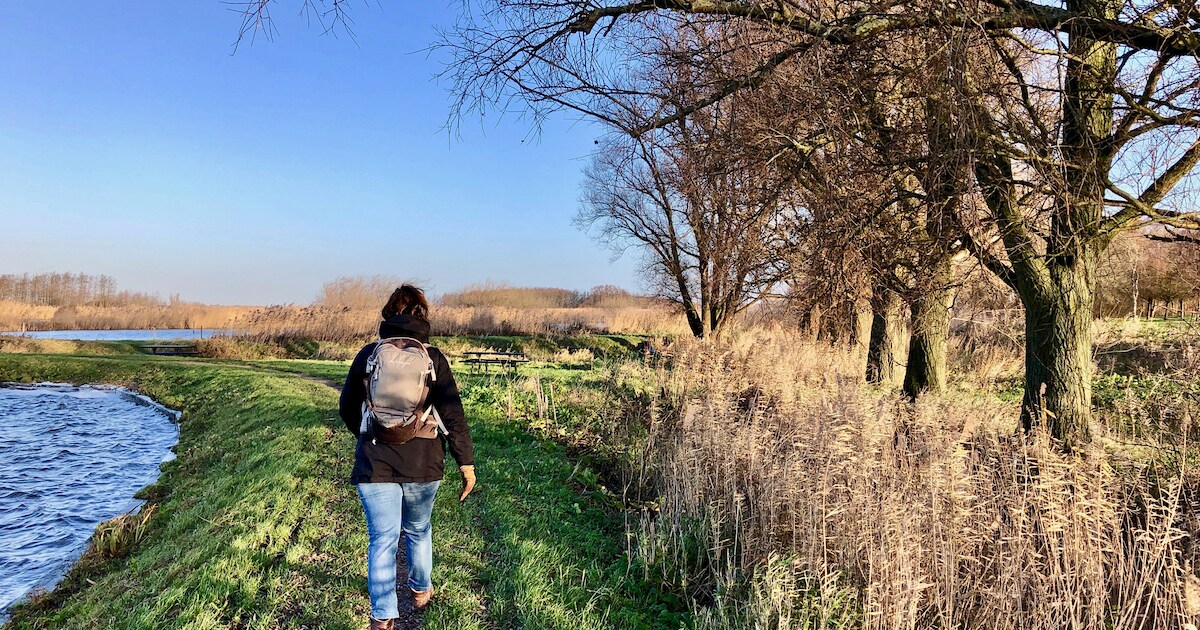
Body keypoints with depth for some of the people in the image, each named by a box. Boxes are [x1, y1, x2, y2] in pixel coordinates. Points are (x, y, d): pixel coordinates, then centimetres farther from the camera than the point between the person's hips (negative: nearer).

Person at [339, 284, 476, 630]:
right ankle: (421, 590, 41)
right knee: (418, 531, 21)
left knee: (382, 540, 7)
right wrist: (466, 462, -3)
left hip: (374, 466, 0)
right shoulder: (433, 358, -6)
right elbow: (453, 414, -9)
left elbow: (347, 408, 8)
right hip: (423, 465, 0)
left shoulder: (368, 354, -1)